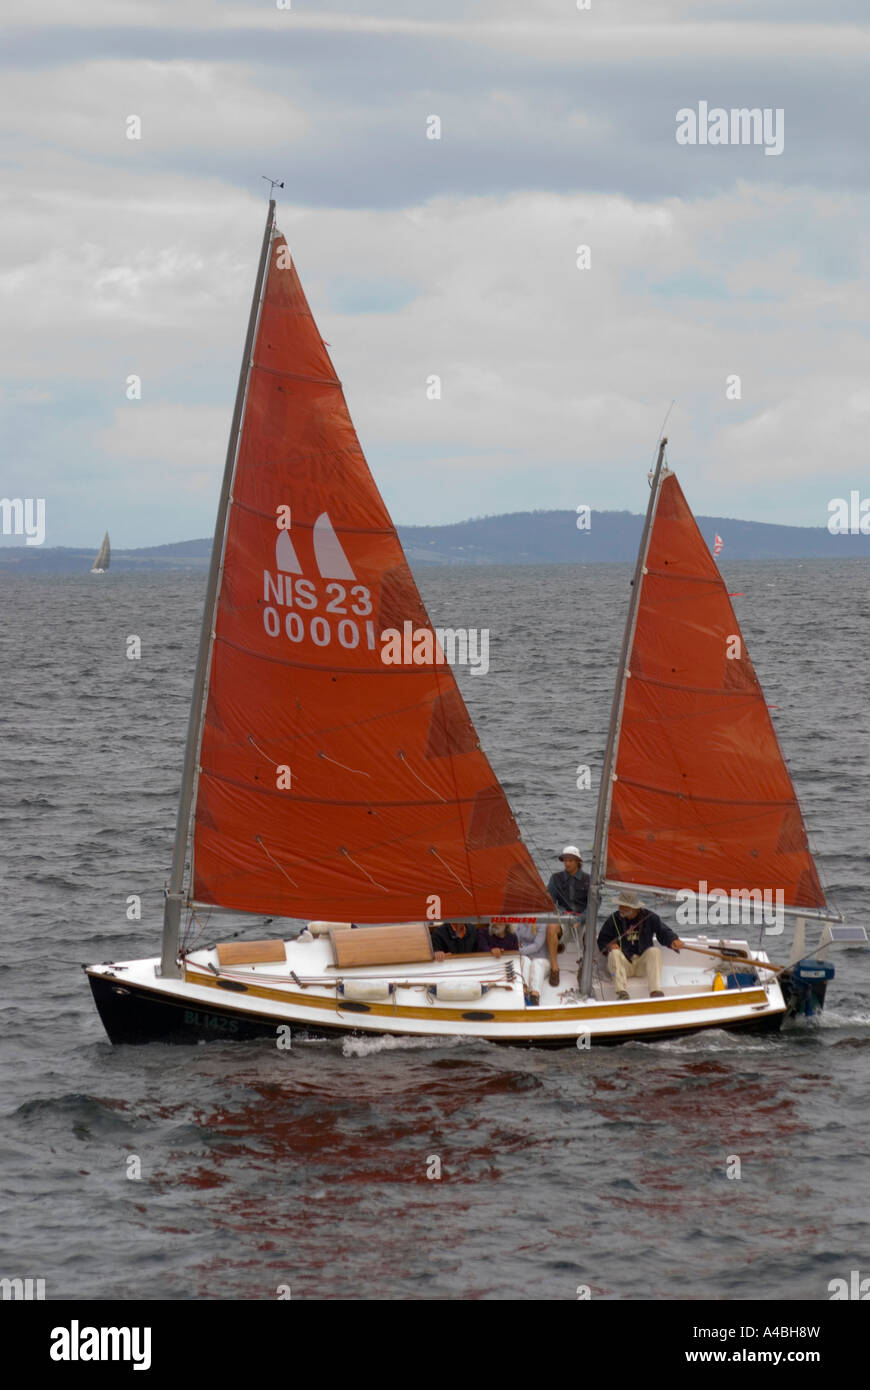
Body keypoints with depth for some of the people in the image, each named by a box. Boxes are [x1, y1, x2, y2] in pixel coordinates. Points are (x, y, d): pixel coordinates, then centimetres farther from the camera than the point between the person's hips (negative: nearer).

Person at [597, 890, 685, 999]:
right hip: (623, 963, 0)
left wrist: (673, 941, -23)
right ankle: (621, 992, -45)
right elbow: (602, 940, 7)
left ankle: (656, 992, -42)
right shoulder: (614, 919, 2)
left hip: (642, 964, 0)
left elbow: (664, 932, 0)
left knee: (654, 951, -28)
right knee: (614, 953, -31)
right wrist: (609, 946, -16)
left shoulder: (649, 917, 2)